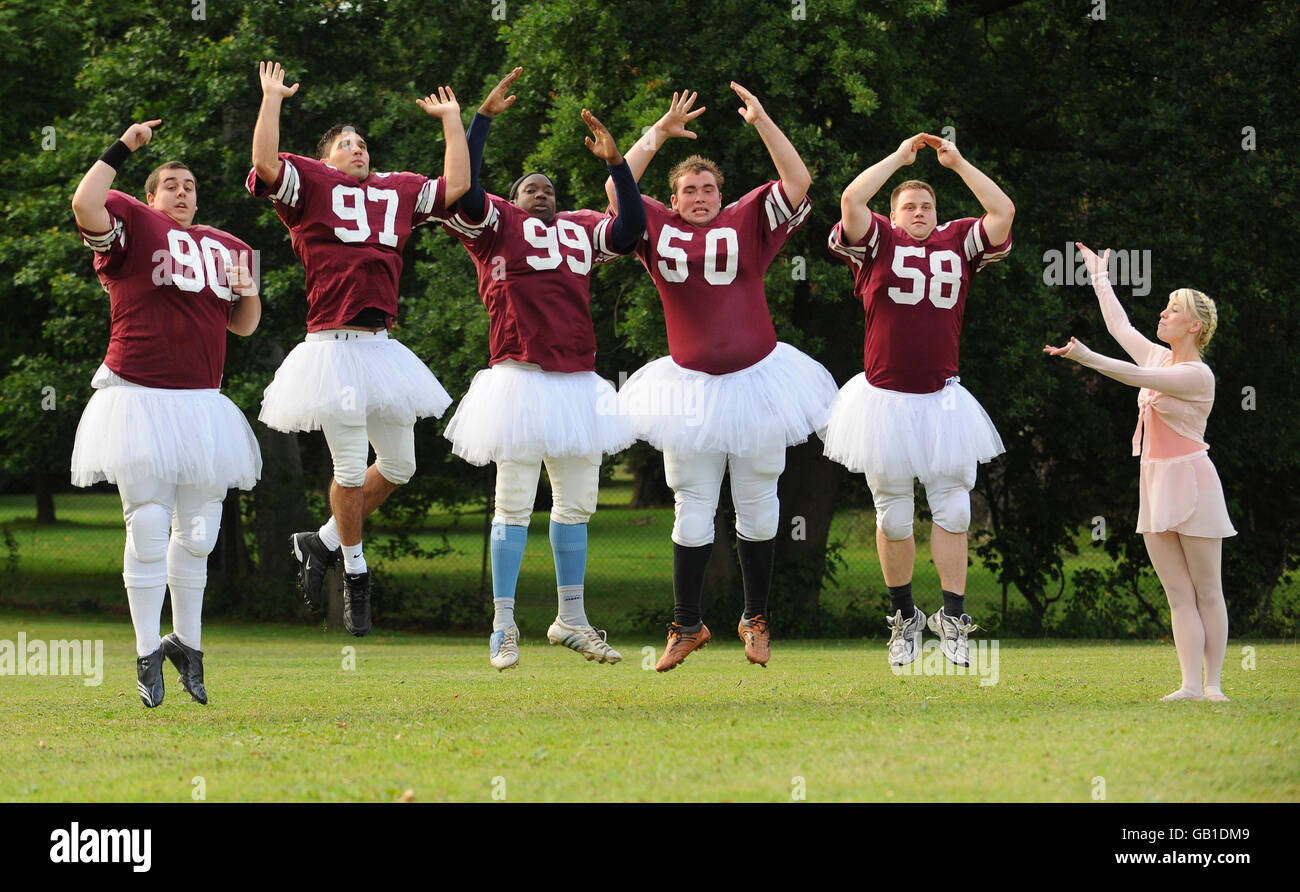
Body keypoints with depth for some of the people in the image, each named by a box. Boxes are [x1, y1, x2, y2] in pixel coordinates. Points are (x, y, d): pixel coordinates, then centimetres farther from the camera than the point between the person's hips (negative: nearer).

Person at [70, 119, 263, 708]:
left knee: (197, 534, 11)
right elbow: (86, 205, -21)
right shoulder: (132, 224, 0)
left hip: (201, 405, 5)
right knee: (149, 531, -4)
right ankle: (147, 654, 6)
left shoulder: (227, 248, 16)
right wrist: (123, 149, -15)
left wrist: (248, 292, 3)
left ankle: (187, 642, 27)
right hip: (140, 401, -5)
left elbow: (243, 326, 24)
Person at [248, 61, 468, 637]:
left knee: (398, 466, 10)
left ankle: (322, 543, 25)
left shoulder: (397, 192, 19)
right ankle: (354, 573, 14)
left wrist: (451, 119, 21)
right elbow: (266, 163, -12)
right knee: (350, 469, -2)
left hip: (381, 346, 6)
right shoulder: (310, 185, 4)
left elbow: (457, 184, 19)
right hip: (334, 346, -6)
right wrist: (272, 98, -7)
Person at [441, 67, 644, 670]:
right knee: (515, 504, -4)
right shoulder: (495, 223, 5)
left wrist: (615, 163, 2)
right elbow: (463, 192, -12)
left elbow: (631, 230, 9)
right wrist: (483, 117, -13)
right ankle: (503, 626, 1)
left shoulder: (580, 230, 19)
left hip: (577, 382, 5)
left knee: (576, 502, 12)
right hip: (521, 377, -5)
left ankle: (571, 618, 22)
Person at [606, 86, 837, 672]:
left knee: (757, 507, 8)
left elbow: (797, 183, -8)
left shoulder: (747, 222, 1)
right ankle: (686, 627, 12)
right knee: (693, 509, 4)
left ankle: (755, 619, 21)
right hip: (690, 389, 0)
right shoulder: (660, 231, 2)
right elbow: (617, 189, -6)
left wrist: (761, 122, -14)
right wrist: (659, 133, -7)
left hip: (756, 378, 0)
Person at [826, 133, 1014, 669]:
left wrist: (957, 163, 4)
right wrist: (900, 157, -4)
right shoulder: (878, 242, 3)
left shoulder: (957, 243, 10)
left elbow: (1003, 212, 3)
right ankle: (903, 618, 19)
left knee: (952, 508, -1)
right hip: (884, 399, -1)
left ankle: (952, 616, 6)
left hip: (941, 400, 2)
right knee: (892, 516, 7)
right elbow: (852, 200, -11)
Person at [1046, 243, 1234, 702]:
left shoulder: (1198, 375, -11)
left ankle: (1213, 685, -1)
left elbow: (1139, 378, -22)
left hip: (1190, 481, -8)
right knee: (1179, 595, 1)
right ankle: (1191, 685, -4)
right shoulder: (1159, 357, 12)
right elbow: (1119, 325, 26)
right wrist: (1100, 277, 33)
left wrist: (1087, 357, -30)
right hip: (1155, 483, 8)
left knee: (1206, 592, -3)